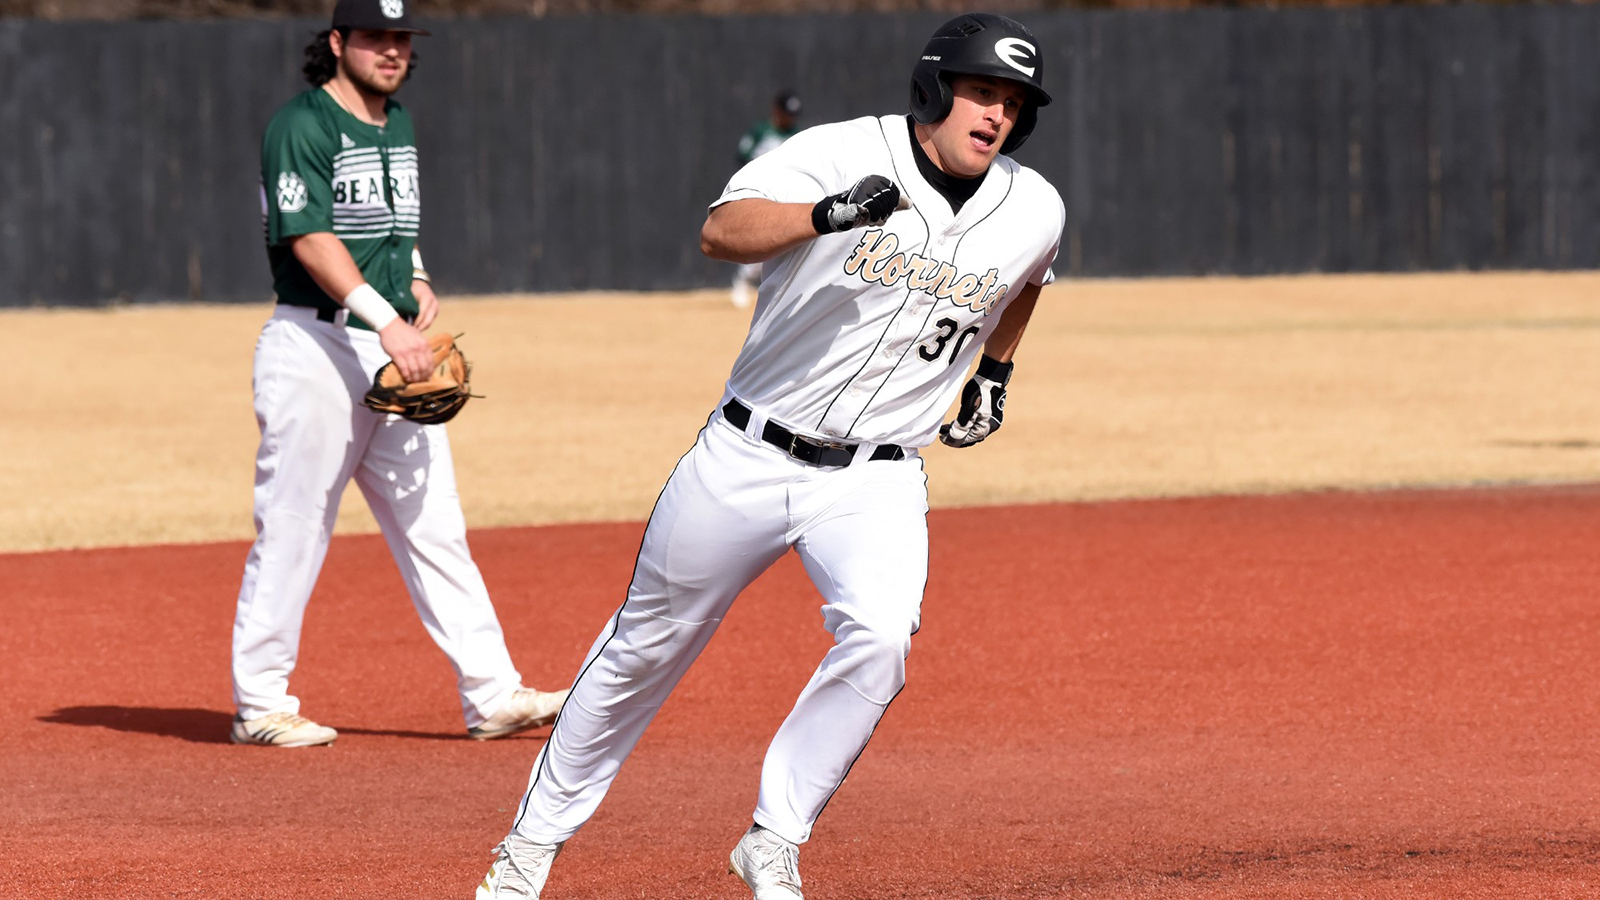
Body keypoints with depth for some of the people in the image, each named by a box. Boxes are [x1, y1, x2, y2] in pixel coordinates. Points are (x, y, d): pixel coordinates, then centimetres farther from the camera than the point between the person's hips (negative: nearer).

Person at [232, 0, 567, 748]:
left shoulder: (397, 125, 16)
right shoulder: (302, 126, -11)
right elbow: (309, 238, -21)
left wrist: (418, 282, 9)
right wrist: (386, 320, -31)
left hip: (395, 351, 8)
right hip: (317, 345, -8)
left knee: (435, 526, 6)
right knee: (292, 532, -2)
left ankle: (491, 694, 6)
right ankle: (261, 705, 7)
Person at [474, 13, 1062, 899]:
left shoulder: (1034, 211, -4)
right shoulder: (840, 154, -16)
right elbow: (721, 231, -33)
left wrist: (994, 373, 21)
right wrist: (827, 214, -47)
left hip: (874, 481, 2)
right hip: (747, 457, -1)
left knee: (879, 636, -25)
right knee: (644, 648, 11)